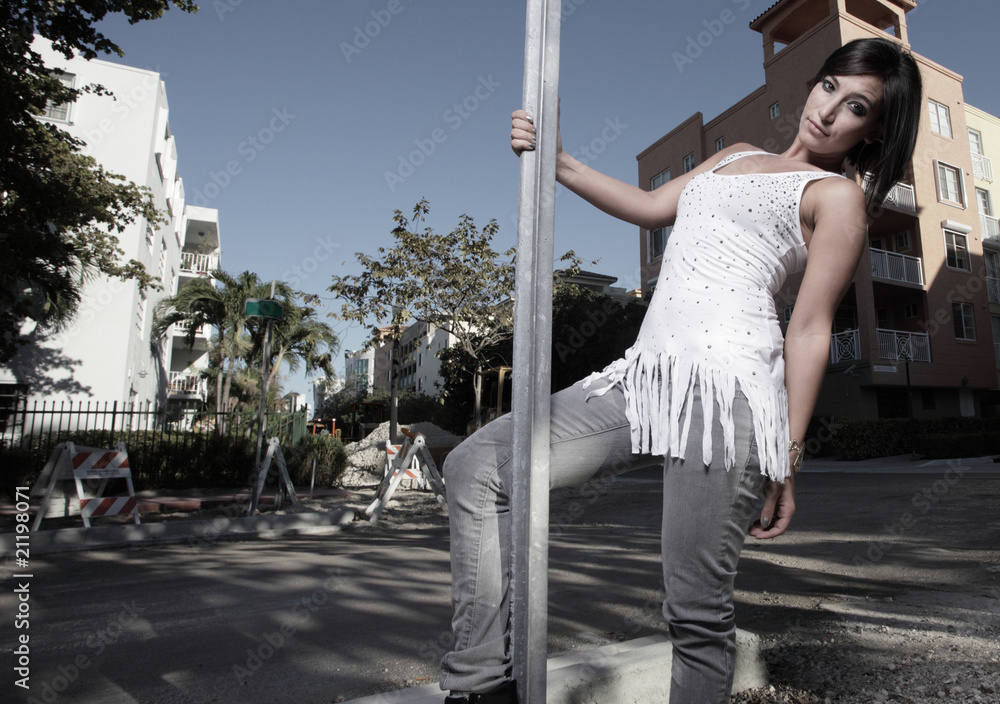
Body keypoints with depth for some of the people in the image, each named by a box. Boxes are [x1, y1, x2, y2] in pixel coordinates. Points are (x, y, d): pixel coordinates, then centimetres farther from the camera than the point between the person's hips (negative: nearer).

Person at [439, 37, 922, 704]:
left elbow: (810, 333, 1)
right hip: (647, 374, 7)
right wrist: (557, 160, 14)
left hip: (726, 379, -6)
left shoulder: (838, 196, 9)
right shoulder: (735, 154, 30)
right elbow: (651, 207, 24)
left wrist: (788, 457, -3)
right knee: (477, 465, -5)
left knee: (697, 613, -7)